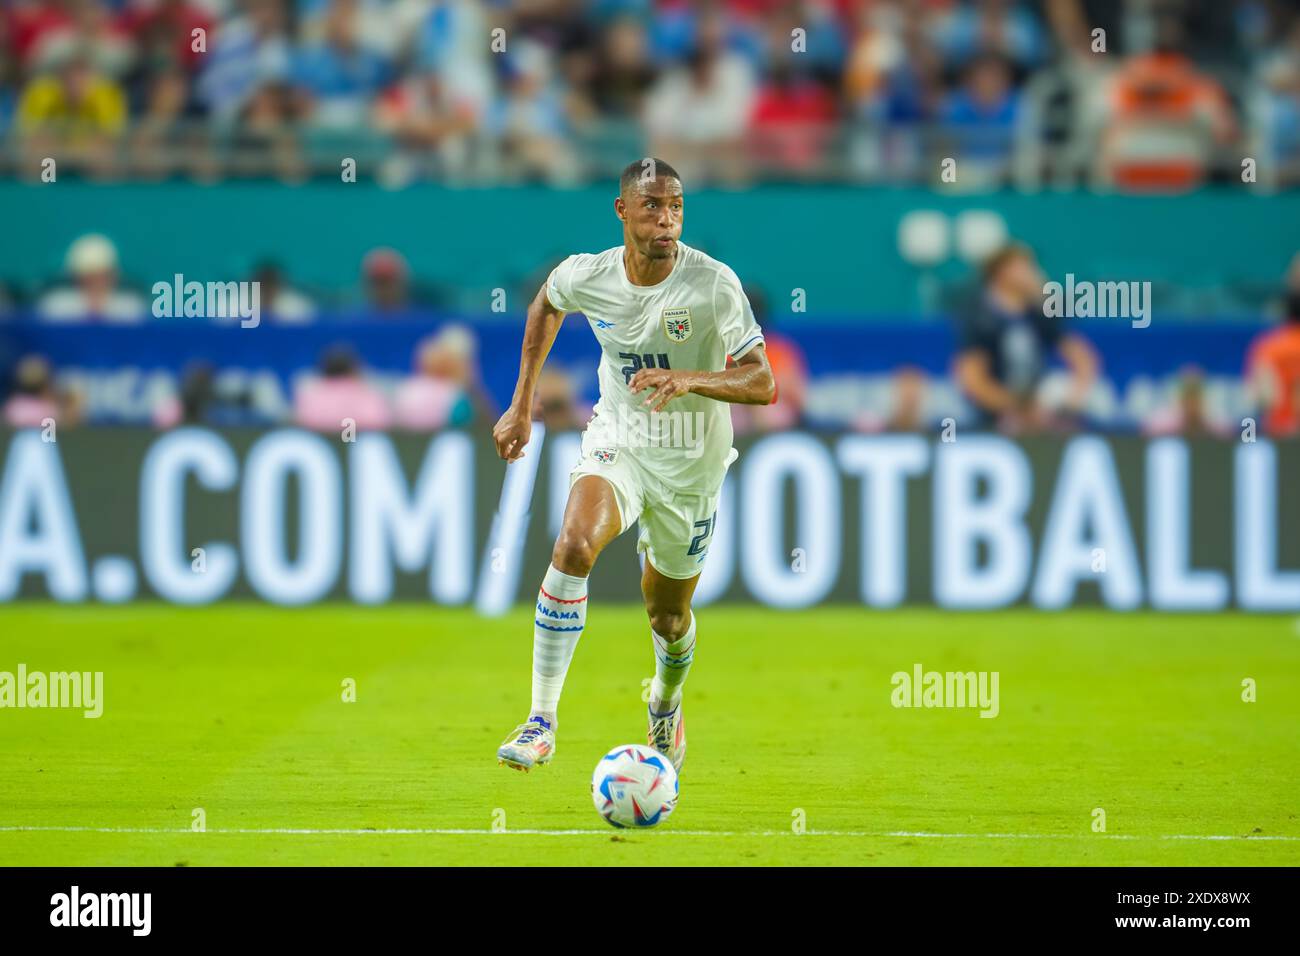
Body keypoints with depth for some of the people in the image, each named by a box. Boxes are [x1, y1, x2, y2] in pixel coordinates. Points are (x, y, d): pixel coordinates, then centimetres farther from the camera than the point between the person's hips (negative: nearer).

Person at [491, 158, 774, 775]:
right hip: (616, 443, 1)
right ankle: (542, 721, -28)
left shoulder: (713, 284, -20)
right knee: (574, 545, -30)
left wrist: (689, 380, -37)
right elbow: (546, 305, 15)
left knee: (668, 616, 12)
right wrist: (522, 406, 13)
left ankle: (666, 708, 49)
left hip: (691, 464, -1)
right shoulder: (586, 277, -11)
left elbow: (762, 384, -19)